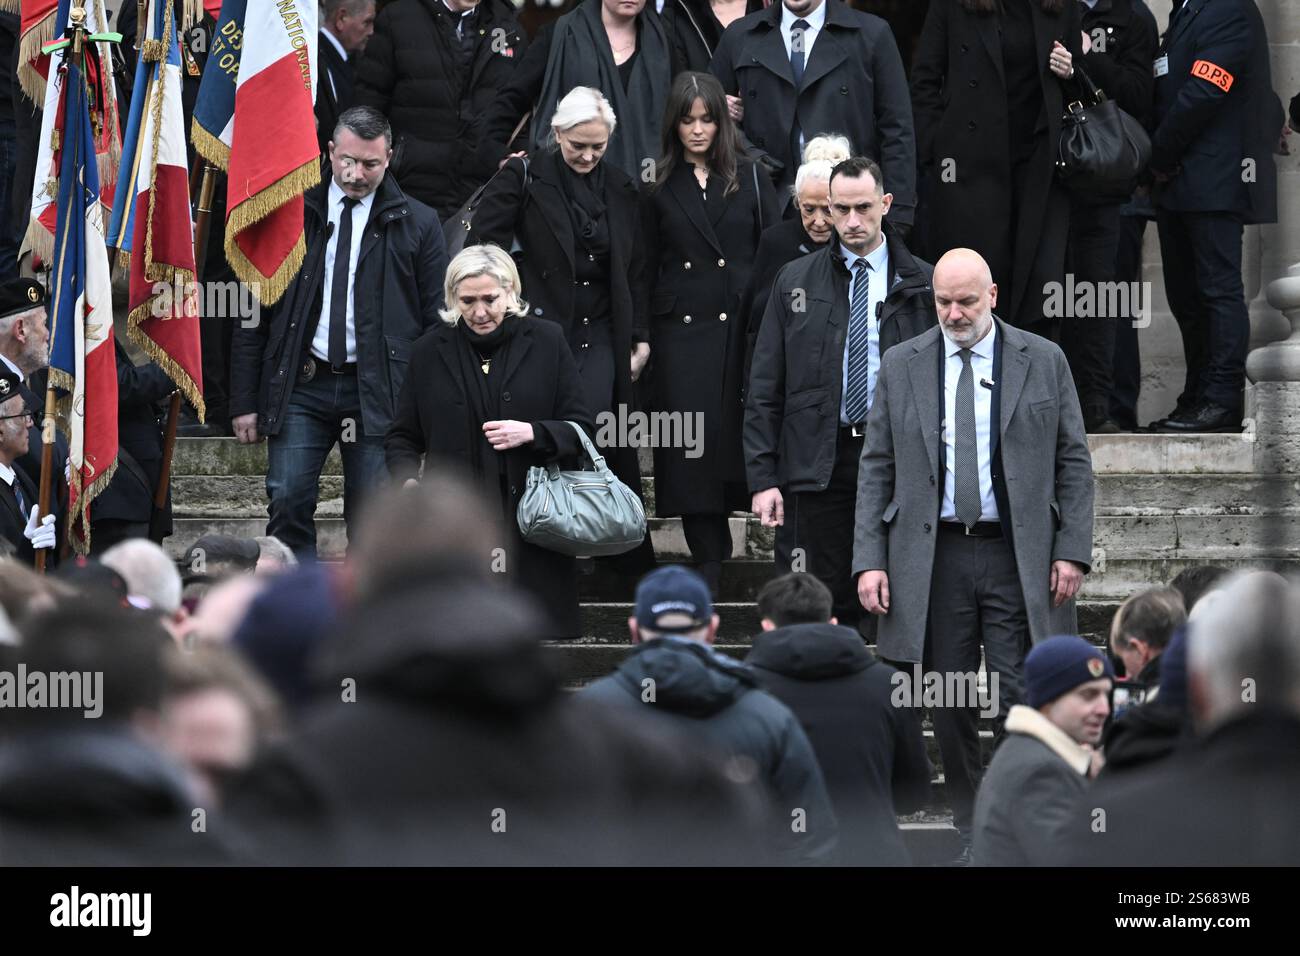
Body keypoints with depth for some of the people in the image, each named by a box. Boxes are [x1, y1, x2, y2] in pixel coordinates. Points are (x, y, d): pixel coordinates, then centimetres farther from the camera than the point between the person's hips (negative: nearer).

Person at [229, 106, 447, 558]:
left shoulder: (417, 224, 6)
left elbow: (437, 322, 8)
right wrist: (245, 401, 5)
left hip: (377, 391, -1)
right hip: (300, 385, 1)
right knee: (288, 502, -9)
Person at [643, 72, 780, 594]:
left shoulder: (749, 179, 6)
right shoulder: (660, 187, 8)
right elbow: (649, 266, 9)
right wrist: (643, 337, 3)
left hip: (742, 328, 0)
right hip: (681, 330, 0)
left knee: (740, 432, -3)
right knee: (691, 439, -5)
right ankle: (708, 556, 2)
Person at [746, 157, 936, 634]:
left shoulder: (922, 285, 5)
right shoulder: (795, 282, 8)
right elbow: (764, 388, 7)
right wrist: (763, 477, -1)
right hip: (823, 463, 1)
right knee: (830, 602, 2)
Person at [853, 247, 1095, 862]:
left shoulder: (1042, 362, 4)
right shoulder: (902, 367, 7)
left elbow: (1073, 461, 5)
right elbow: (877, 467, 7)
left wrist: (1073, 550, -4)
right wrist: (869, 560, -2)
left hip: (1019, 557, -1)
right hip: (934, 557, 2)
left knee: (1023, 703, -6)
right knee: (950, 709, 5)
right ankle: (970, 833, 14)